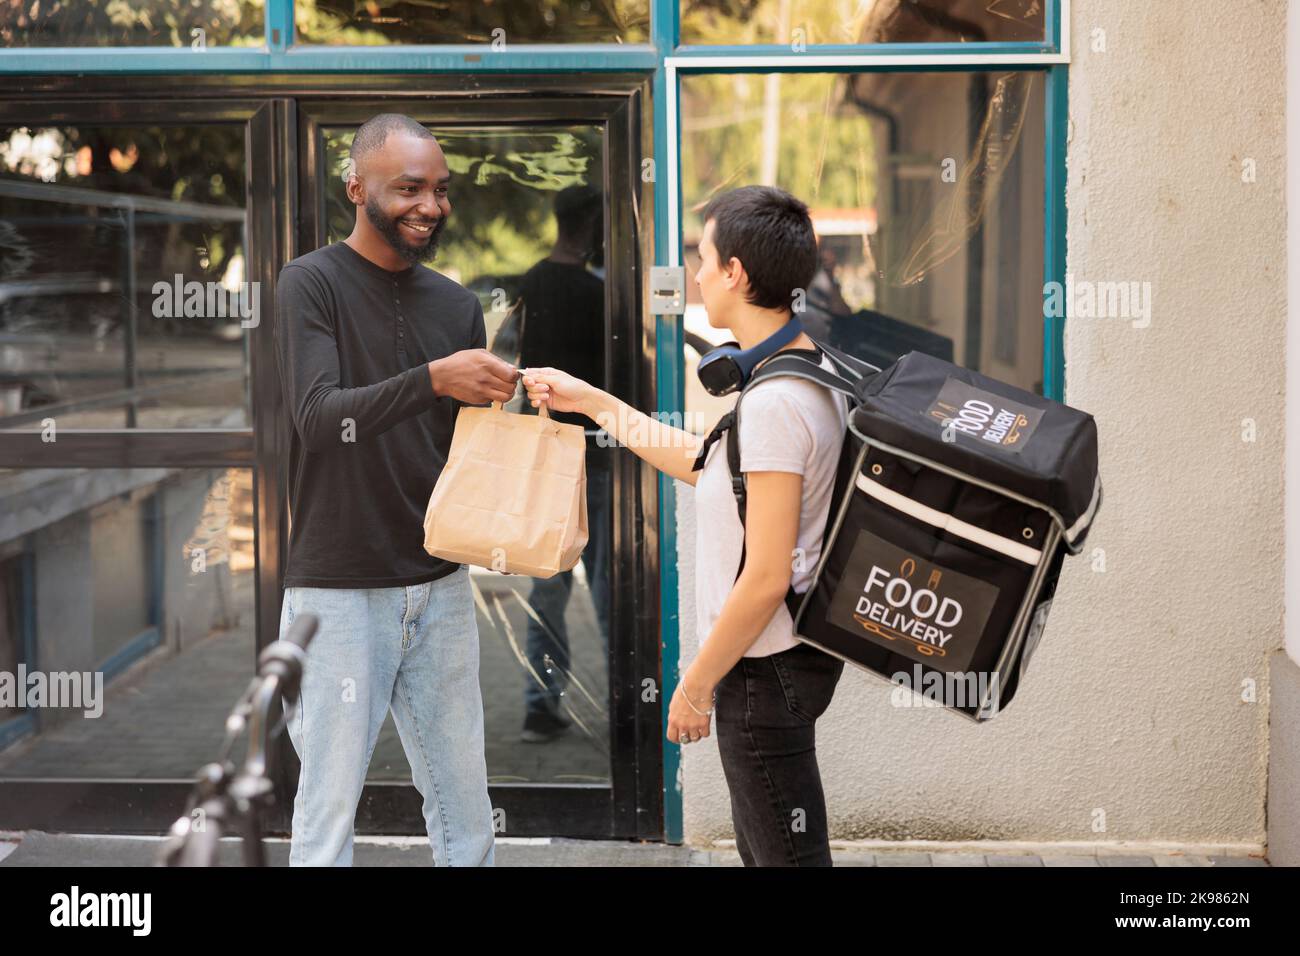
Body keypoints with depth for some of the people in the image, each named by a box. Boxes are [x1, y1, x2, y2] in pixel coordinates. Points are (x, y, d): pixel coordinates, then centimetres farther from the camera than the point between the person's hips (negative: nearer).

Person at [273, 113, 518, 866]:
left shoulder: (456, 305, 11)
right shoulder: (312, 284, -4)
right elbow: (320, 416, -18)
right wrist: (433, 379, -30)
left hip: (440, 584, 5)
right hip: (340, 590, -5)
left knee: (464, 800, 7)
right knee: (329, 808, -2)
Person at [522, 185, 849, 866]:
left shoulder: (773, 402, -23)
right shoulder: (816, 374, 8)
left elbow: (766, 576, -24)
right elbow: (705, 466, 22)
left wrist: (695, 684, -14)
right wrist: (591, 401, 25)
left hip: (765, 670, -10)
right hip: (779, 659, 10)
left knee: (787, 855, -1)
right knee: (759, 846, 21)